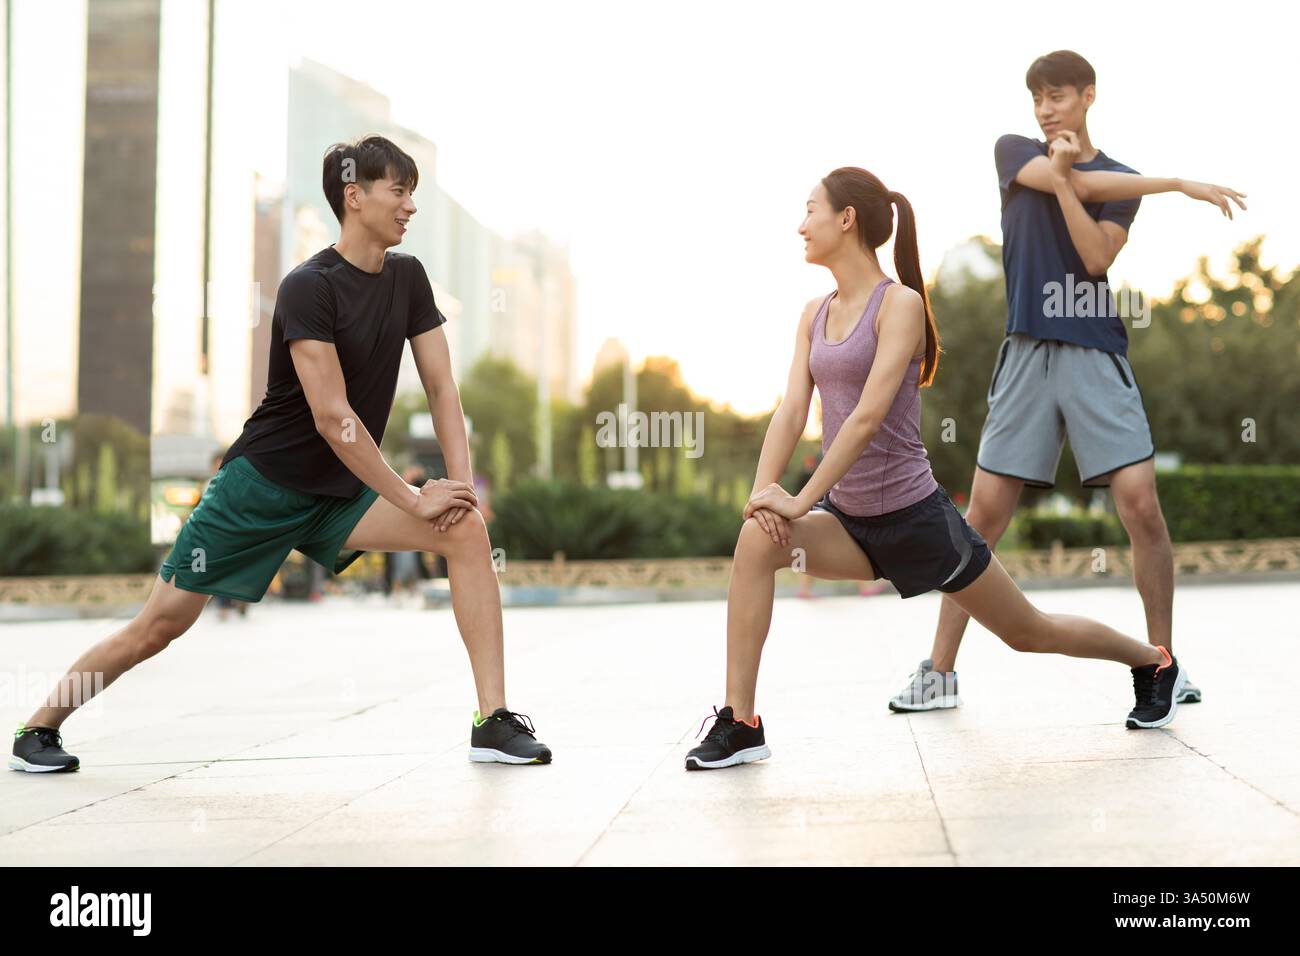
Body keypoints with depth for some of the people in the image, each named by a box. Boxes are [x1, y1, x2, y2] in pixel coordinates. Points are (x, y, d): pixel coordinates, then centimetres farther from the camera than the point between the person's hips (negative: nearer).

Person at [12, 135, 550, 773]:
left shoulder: (407, 278, 1)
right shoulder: (309, 287, -19)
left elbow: (441, 387, 2)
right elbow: (332, 417, -25)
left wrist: (460, 484, -12)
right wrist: (414, 499, -23)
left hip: (343, 494, 6)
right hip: (264, 485, -6)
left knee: (466, 530, -15)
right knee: (159, 626, -2)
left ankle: (493, 722, -15)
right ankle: (38, 729, 21)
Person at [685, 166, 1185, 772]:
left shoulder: (900, 305, -14)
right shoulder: (816, 315, 7)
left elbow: (868, 416, -23)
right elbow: (792, 410, -2)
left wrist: (801, 501, -26)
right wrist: (763, 490, -18)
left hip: (913, 517, -5)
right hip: (849, 520, 6)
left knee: (1030, 632, 8)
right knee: (756, 541, -22)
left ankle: (1155, 663, 35)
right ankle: (739, 723, -17)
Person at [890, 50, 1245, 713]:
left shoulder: (1122, 182, 12)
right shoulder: (1015, 153, 11)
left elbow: (1097, 258, -4)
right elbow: (1076, 182, -7)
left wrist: (1063, 179, -14)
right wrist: (1181, 184, -7)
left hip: (1096, 354, 0)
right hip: (1027, 352, 0)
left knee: (1141, 506, -11)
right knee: (984, 514, -3)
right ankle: (939, 671, 4)